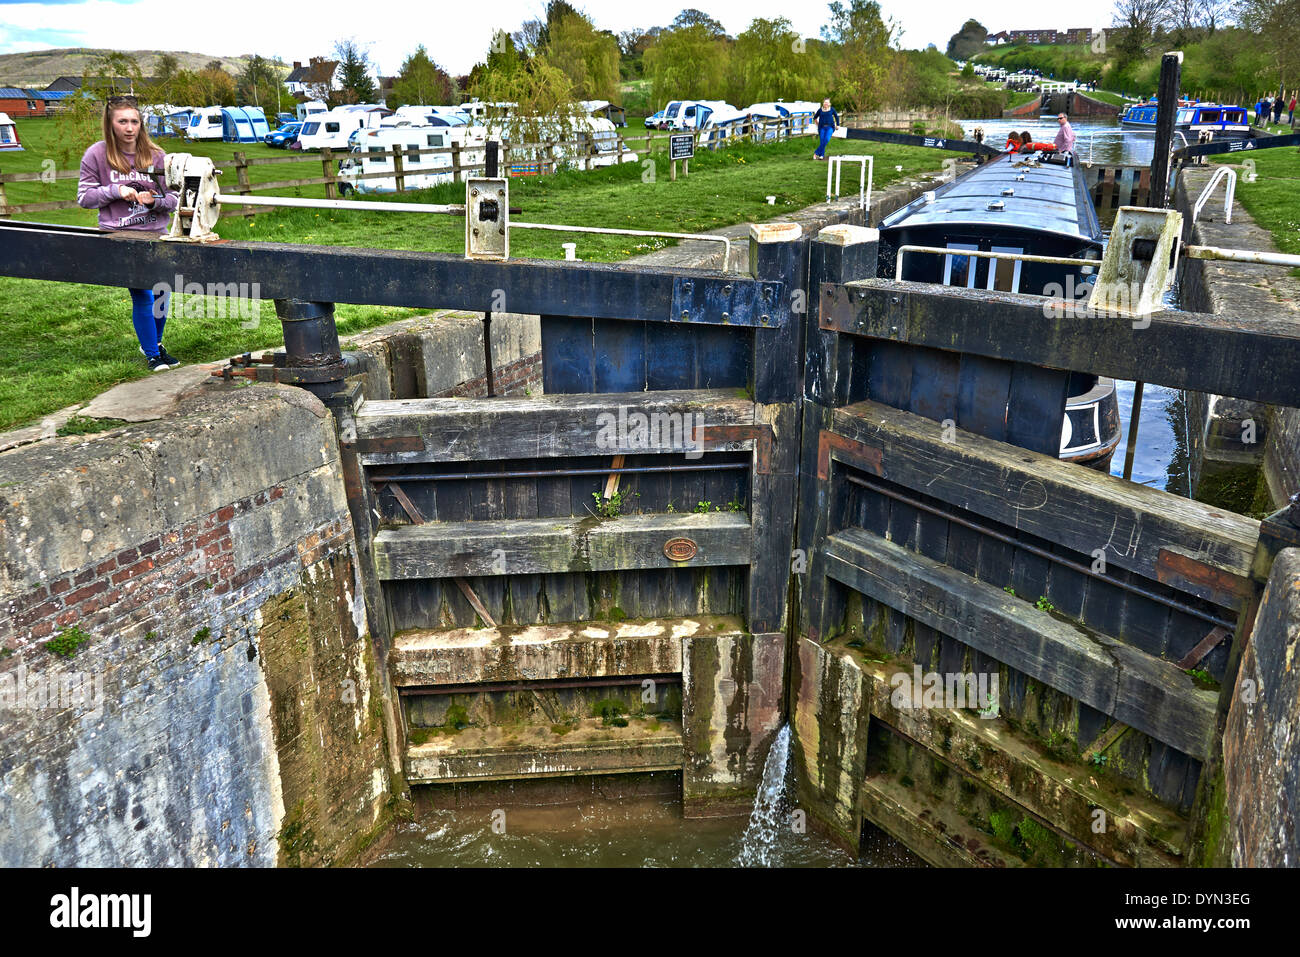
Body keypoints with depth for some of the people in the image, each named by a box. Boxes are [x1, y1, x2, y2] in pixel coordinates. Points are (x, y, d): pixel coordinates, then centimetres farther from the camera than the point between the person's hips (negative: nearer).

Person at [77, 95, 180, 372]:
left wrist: (154, 200, -12)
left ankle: (156, 343, 35)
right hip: (119, 236, -3)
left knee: (162, 291, 8)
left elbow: (173, 198, 9)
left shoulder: (155, 156, 5)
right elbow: (84, 198, 3)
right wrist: (116, 190, -11)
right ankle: (152, 355, 9)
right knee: (141, 295, -8)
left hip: (156, 235, 3)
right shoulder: (96, 155, -1)